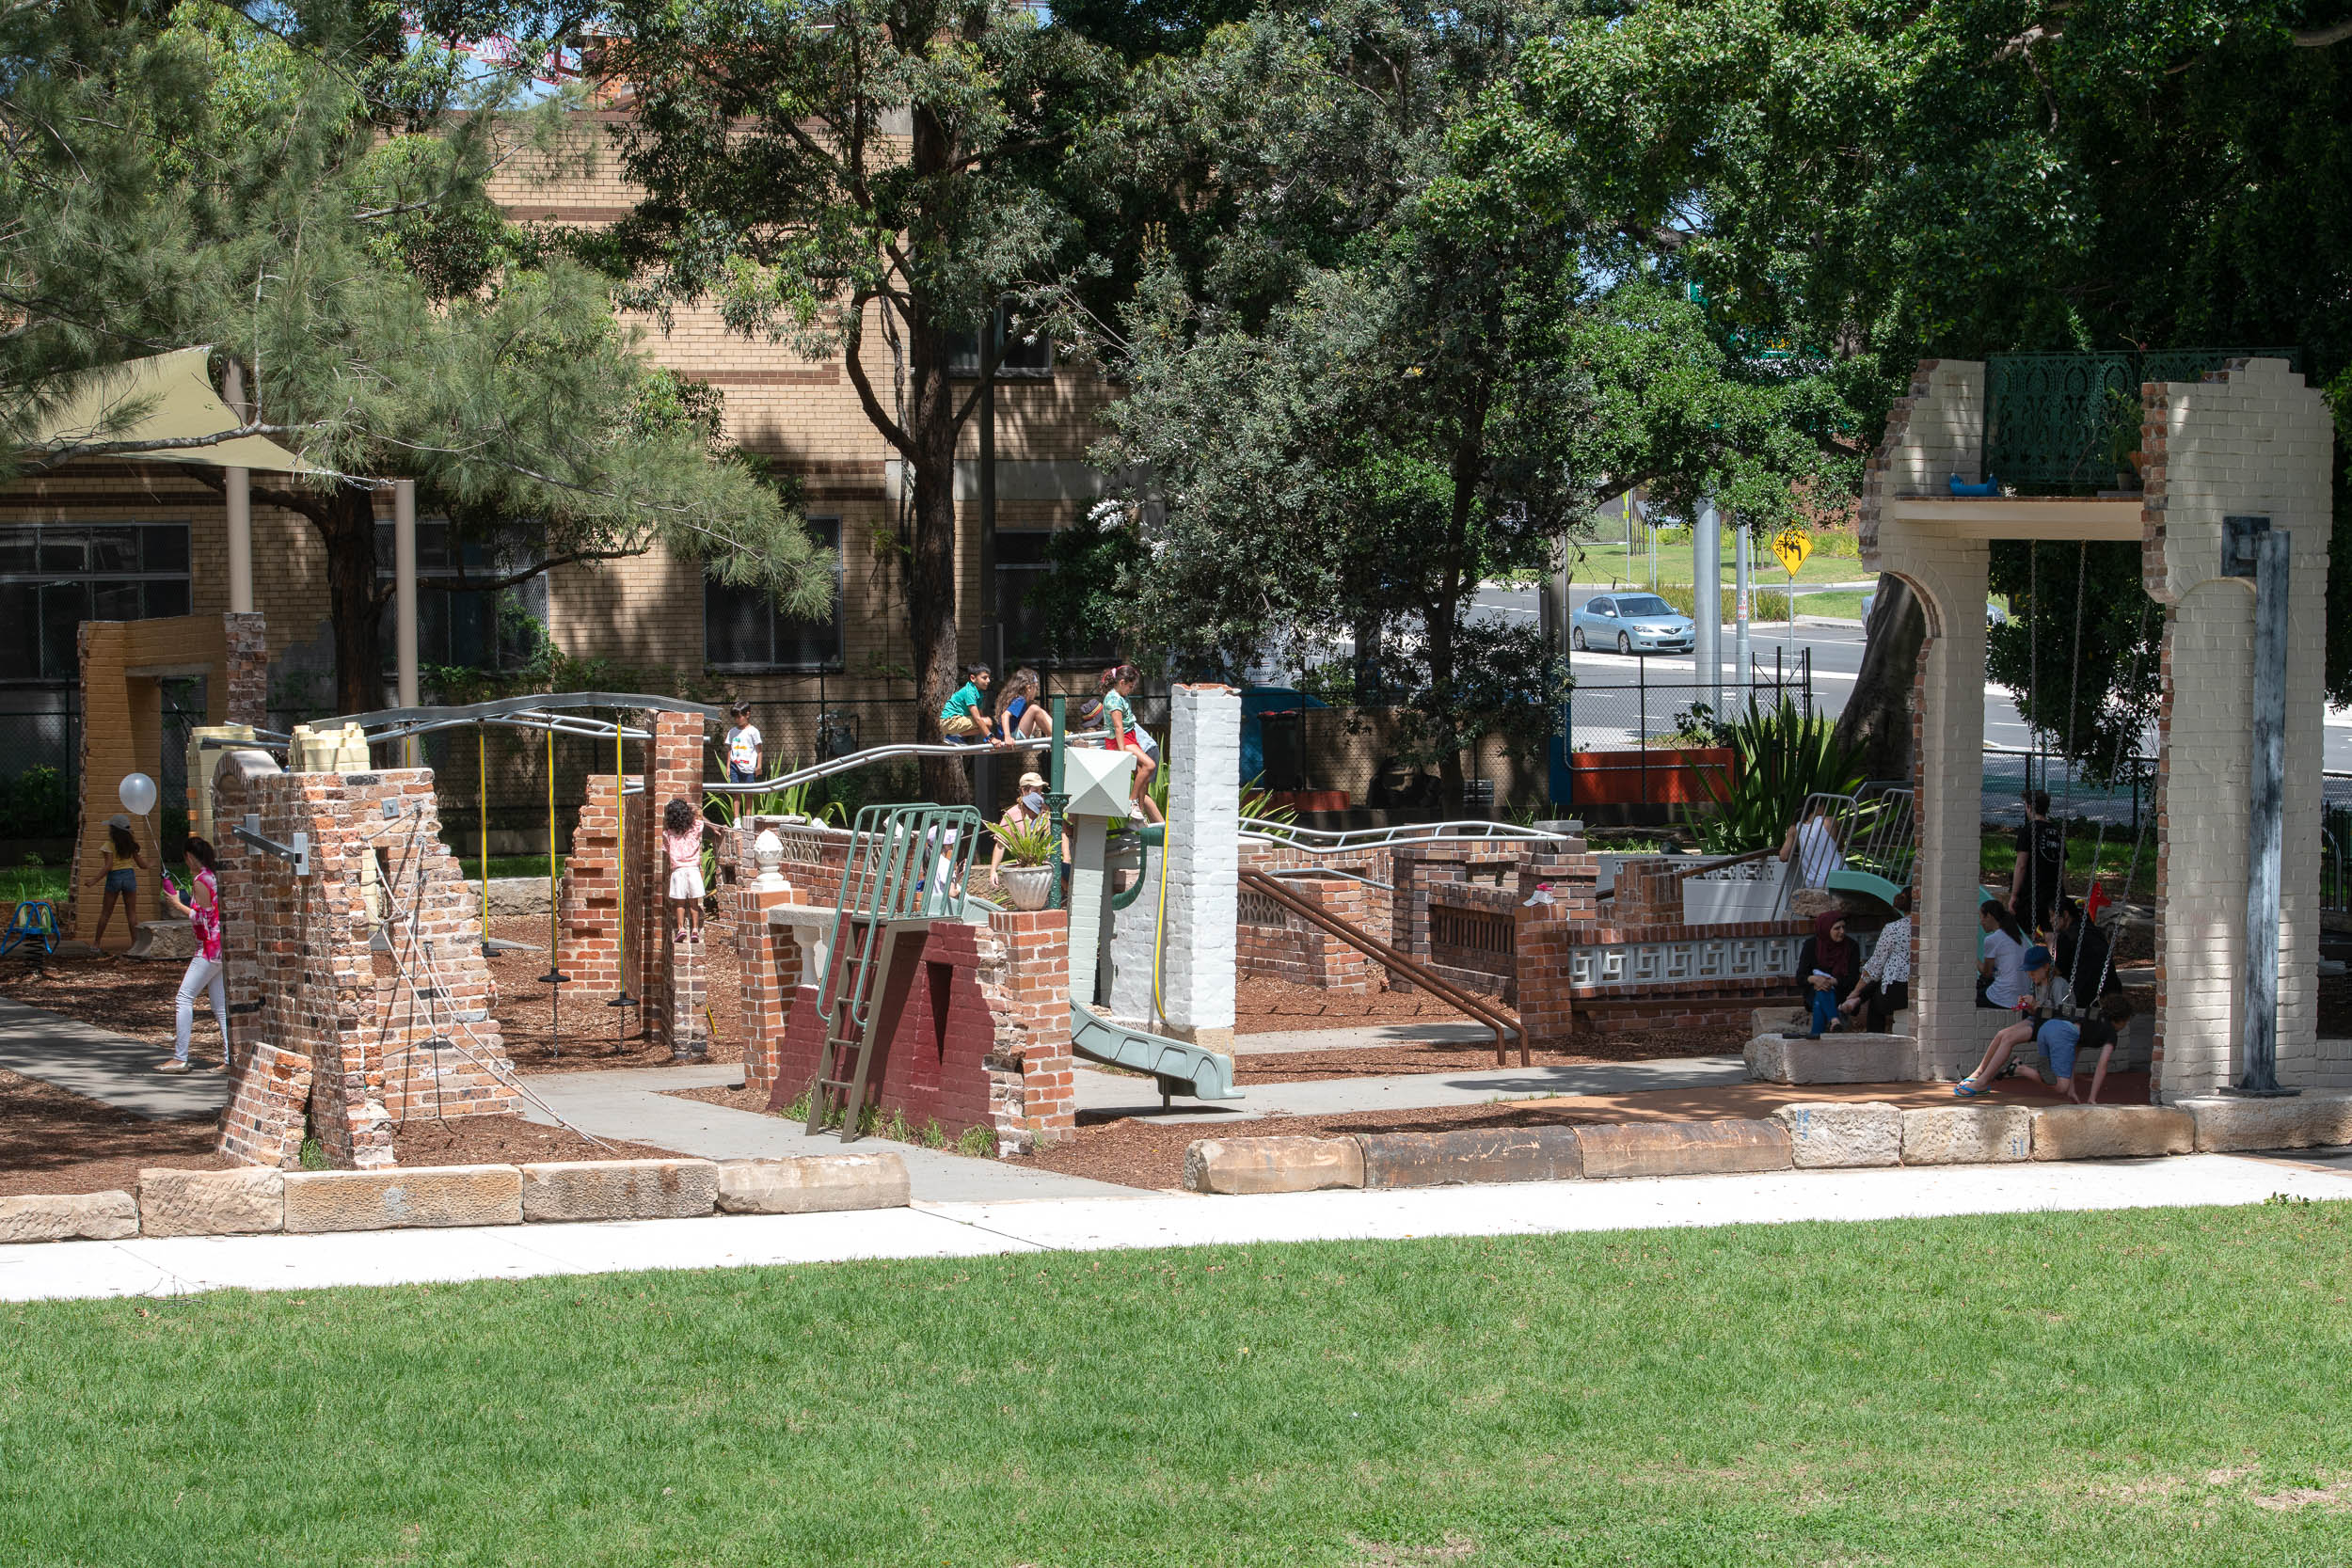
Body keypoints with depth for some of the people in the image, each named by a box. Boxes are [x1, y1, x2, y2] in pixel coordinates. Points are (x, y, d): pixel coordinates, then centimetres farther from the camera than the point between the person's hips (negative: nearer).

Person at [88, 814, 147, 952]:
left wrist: (95, 880, -13)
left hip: (114, 877, -3)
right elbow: (142, 864, 7)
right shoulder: (131, 844, 3)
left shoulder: (110, 845, -10)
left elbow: (108, 866, -17)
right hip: (129, 876, 3)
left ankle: (96, 942, 13)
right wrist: (147, 864, 29)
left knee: (106, 912, 7)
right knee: (131, 912, 6)